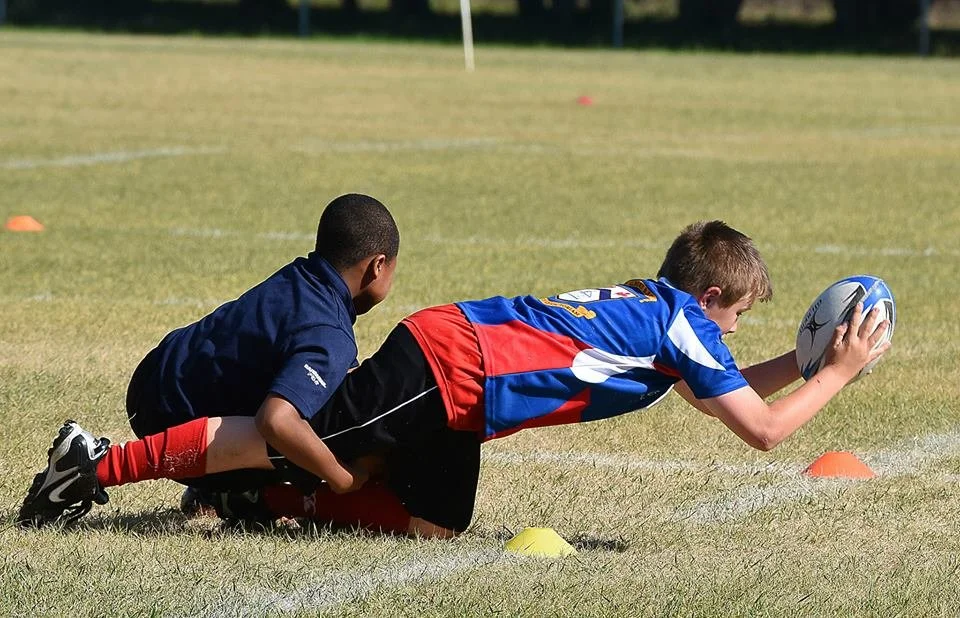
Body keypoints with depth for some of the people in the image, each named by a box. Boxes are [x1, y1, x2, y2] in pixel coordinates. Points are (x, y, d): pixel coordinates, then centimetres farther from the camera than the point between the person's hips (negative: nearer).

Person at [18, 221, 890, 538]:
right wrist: (838, 373, 5)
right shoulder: (682, 326, -5)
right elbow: (762, 429, -7)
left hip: (450, 360, 9)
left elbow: (721, 387, 38)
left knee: (430, 521, 11)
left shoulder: (646, 303, 21)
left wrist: (799, 361, 28)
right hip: (449, 367, -9)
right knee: (291, 437, -9)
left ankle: (264, 497, 10)